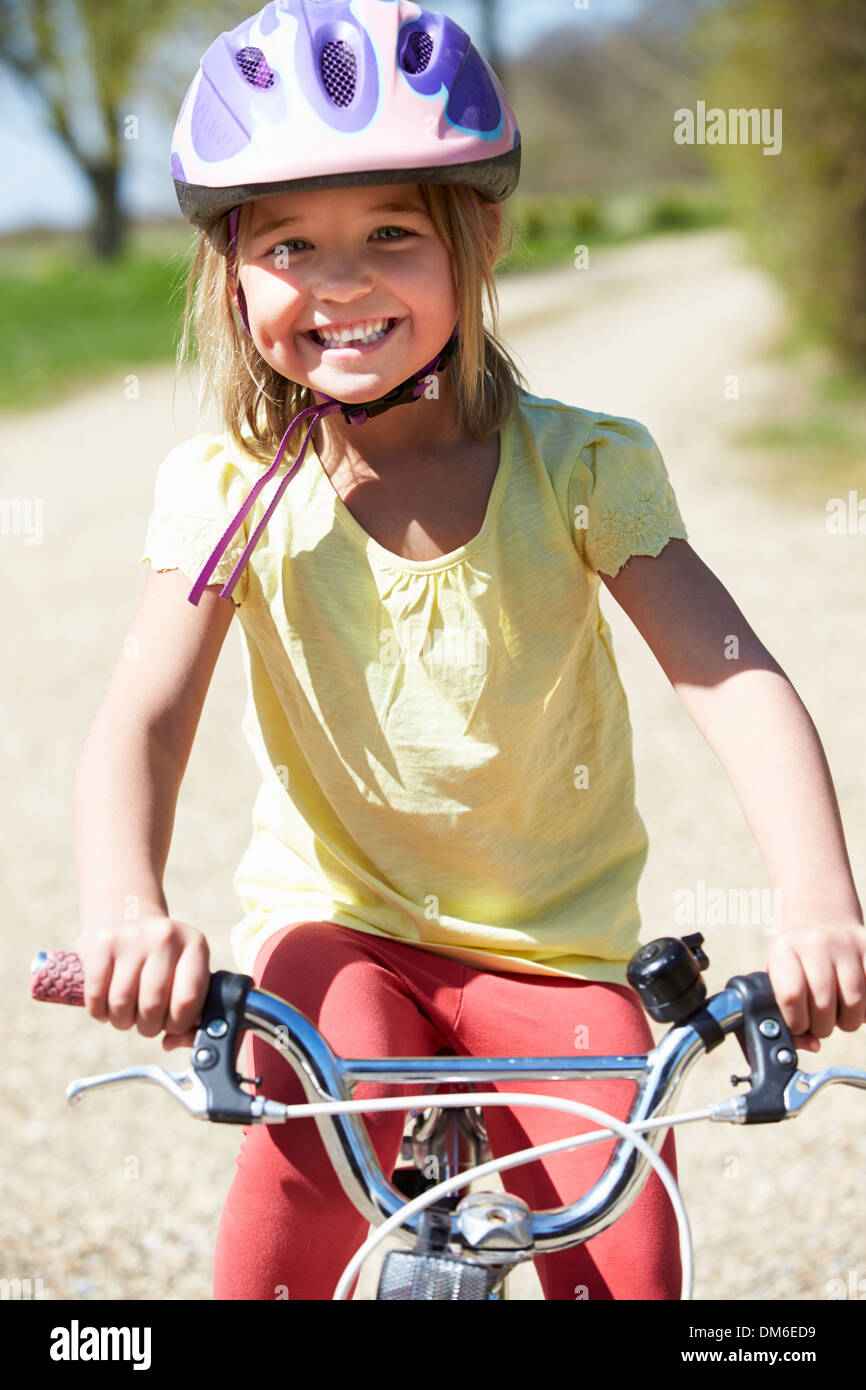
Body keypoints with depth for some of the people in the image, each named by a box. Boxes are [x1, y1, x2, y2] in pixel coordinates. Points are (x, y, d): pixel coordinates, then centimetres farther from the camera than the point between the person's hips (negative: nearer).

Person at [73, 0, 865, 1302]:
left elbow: (733, 677, -20)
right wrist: (123, 907, -41)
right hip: (337, 921, 0)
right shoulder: (230, 491, -9)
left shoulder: (577, 465, -11)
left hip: (552, 946, 0)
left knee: (626, 1266, -15)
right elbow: (143, 719, -20)